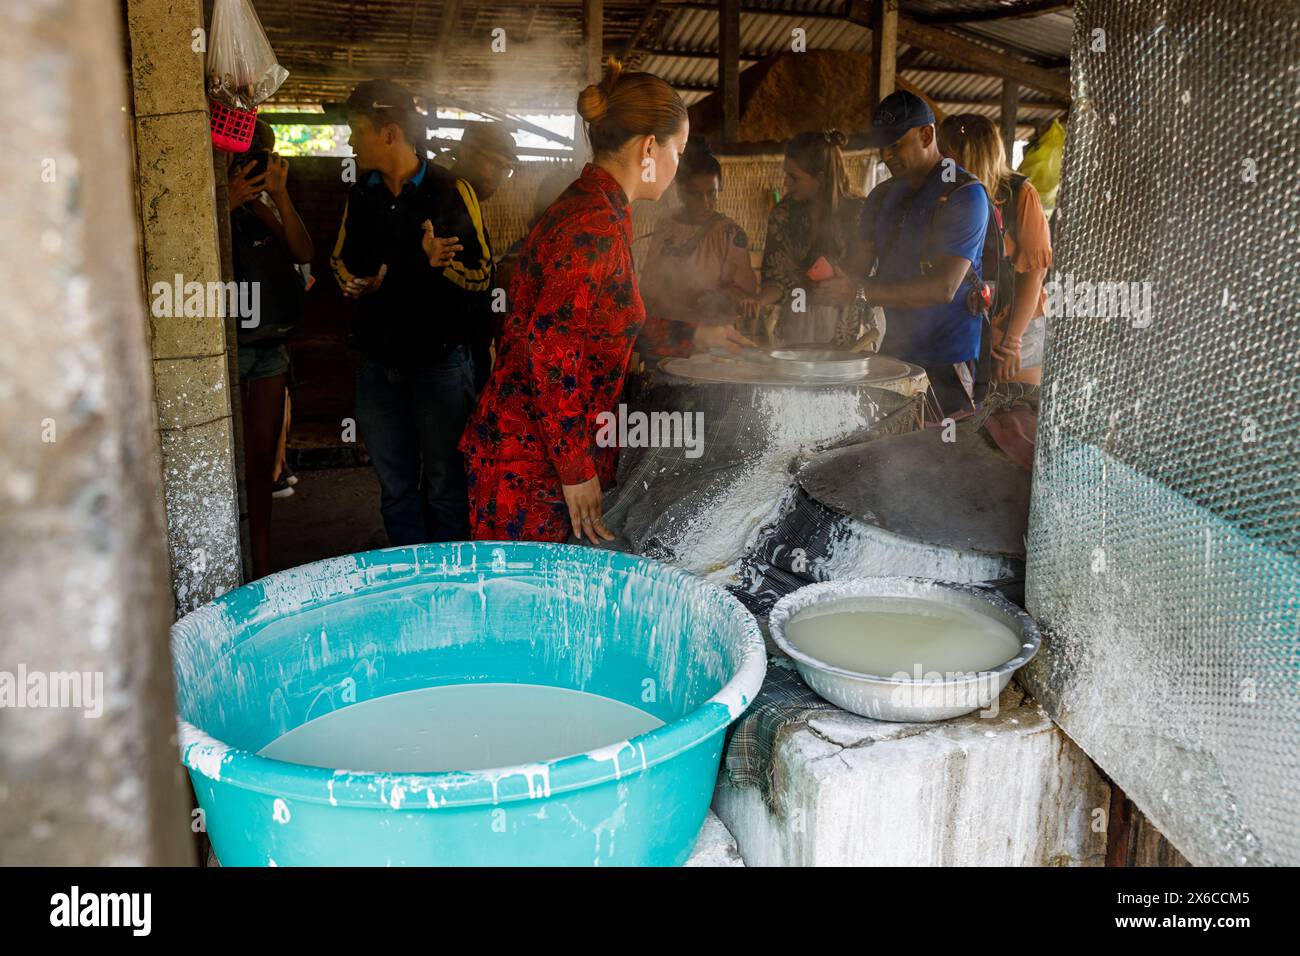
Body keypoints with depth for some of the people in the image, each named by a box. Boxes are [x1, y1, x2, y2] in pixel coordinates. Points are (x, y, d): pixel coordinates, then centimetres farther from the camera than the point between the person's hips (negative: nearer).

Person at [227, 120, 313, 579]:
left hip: (270, 346, 7)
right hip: (227, 347, -7)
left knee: (263, 462, 12)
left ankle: (262, 568, 22)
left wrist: (280, 194, -7)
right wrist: (228, 201, -24)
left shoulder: (259, 205, 13)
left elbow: (303, 252, 2)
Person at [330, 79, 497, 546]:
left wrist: (435, 261, -24)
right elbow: (342, 262, 20)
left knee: (445, 485, 4)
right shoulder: (361, 195, 9)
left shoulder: (452, 192, -7)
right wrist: (355, 283, -3)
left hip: (440, 360, -5)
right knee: (395, 488, 13)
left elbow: (483, 280, -6)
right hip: (379, 361, 5)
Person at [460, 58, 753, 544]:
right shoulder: (595, 225, -18)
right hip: (532, 463, -10)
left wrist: (694, 336, 34)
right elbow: (550, 350, -24)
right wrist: (577, 471, -19)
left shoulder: (588, 206, 14)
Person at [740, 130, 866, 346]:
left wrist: (851, 290, -21)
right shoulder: (784, 213, 2)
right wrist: (760, 301, -14)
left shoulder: (859, 212, -7)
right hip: (796, 326, 3)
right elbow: (777, 275, 4)